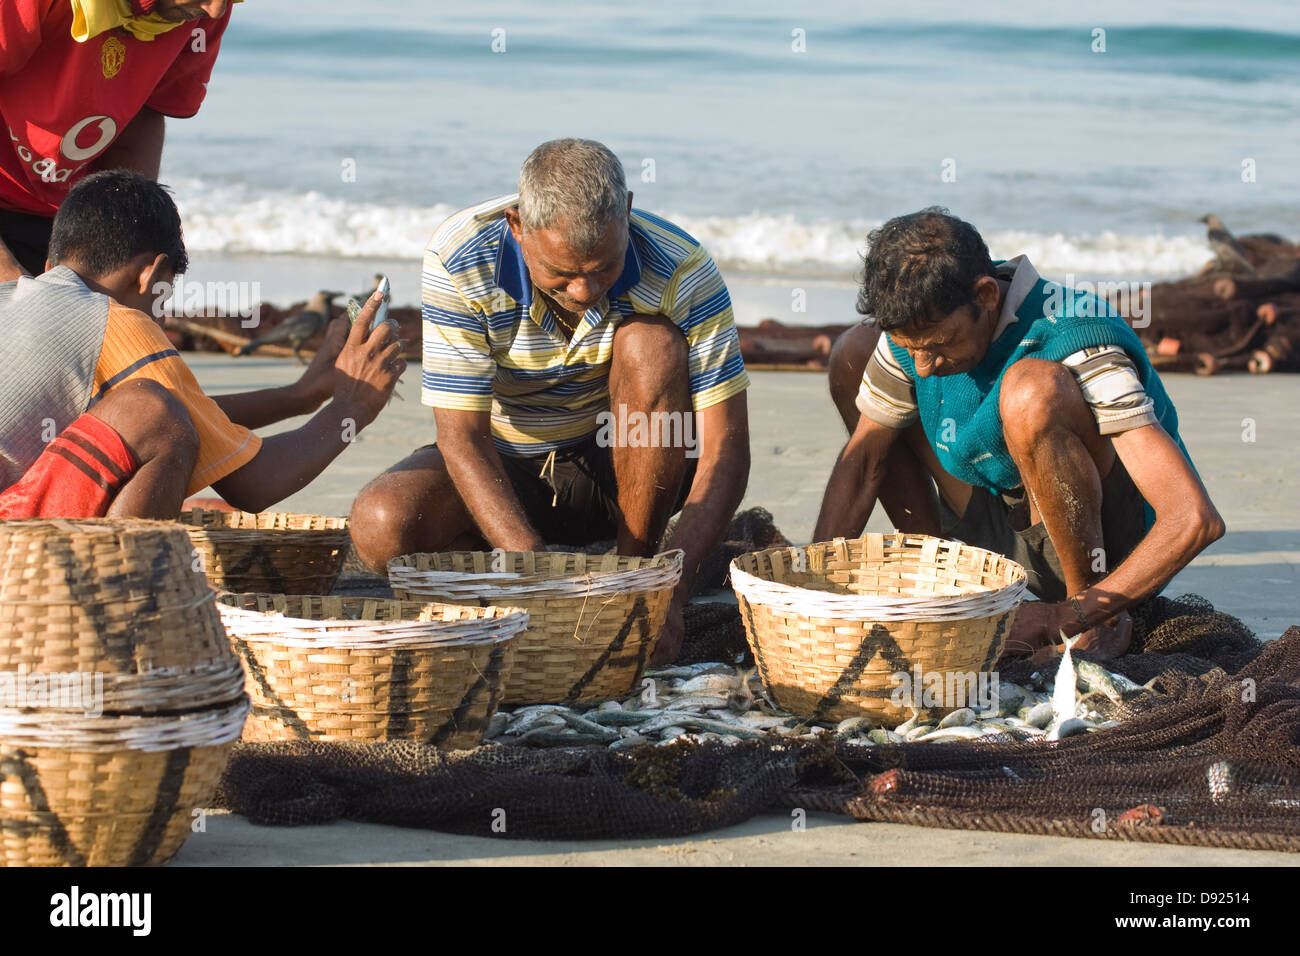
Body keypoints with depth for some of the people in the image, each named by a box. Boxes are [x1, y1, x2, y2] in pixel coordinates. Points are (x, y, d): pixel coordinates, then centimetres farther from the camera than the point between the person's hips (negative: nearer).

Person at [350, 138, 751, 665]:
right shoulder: (457, 260, -25)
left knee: (651, 344, -30)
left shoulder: (681, 270, -23)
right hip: (507, 469, 0)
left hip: (629, 466, 0)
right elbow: (462, 438, -26)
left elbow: (726, 446, -25)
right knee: (381, 526, -29)